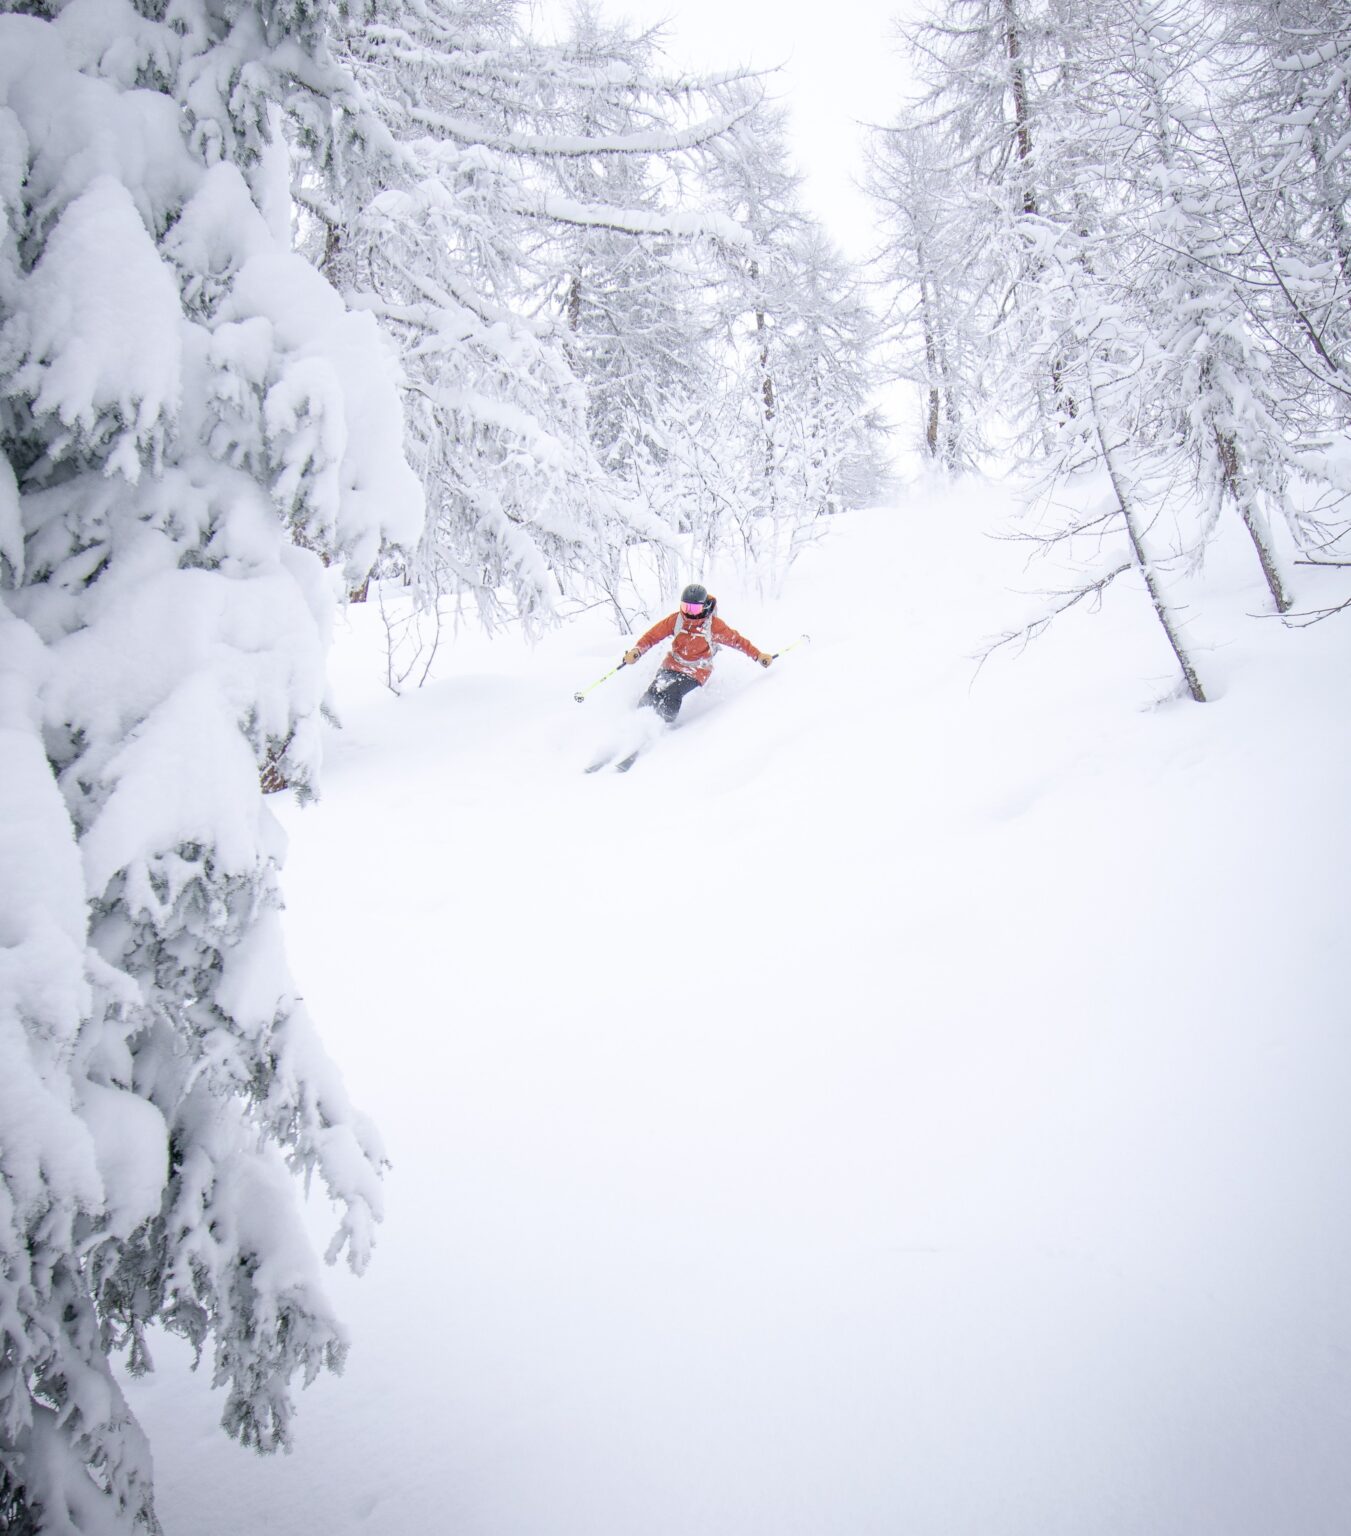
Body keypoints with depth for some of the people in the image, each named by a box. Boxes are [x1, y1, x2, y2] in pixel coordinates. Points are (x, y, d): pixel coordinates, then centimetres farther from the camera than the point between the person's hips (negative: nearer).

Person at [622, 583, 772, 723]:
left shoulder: (713, 625, -16)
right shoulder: (675, 619, -10)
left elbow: (736, 640, -5)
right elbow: (653, 635, -6)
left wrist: (758, 655, -4)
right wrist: (636, 651, -23)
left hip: (696, 672, -3)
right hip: (671, 665, 3)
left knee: (671, 696, -27)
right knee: (653, 695, -15)